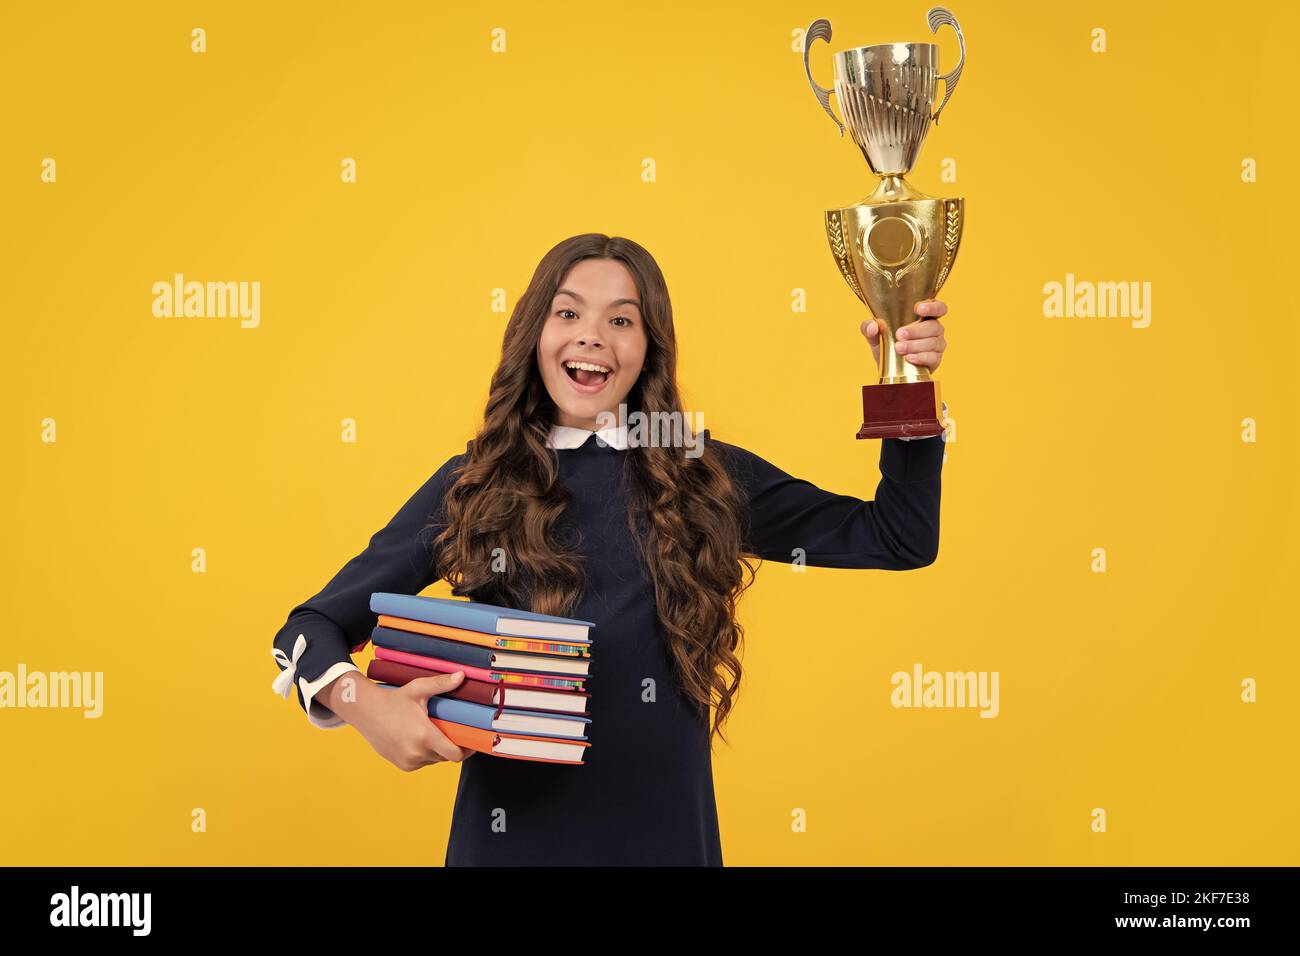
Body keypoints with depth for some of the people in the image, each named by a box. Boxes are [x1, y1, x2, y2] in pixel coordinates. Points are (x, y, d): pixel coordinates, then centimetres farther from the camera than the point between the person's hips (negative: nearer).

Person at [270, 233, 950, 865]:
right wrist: (359, 701, -21)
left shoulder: (708, 481, 1)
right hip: (511, 829, 0)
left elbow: (900, 538, 4)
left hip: (662, 831, 1)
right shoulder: (471, 489, -1)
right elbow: (314, 627, 0)